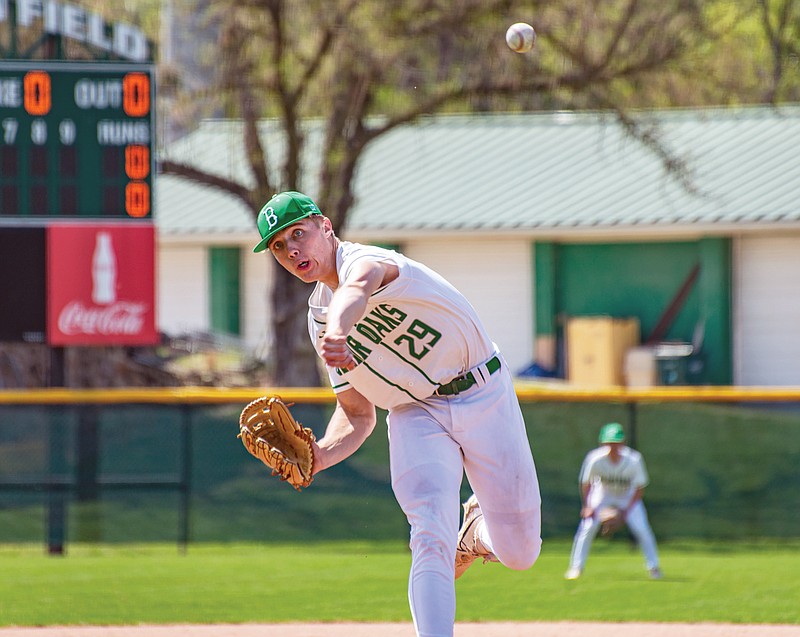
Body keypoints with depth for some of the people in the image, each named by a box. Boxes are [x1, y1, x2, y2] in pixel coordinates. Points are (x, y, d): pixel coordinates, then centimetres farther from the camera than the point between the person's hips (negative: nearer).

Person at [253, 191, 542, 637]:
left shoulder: (364, 259, -19)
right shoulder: (319, 318, 4)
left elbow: (356, 289, -47)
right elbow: (357, 415, 7)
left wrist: (335, 332, -71)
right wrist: (320, 456, -15)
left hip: (484, 396, -4)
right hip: (416, 418, 4)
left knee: (519, 553, 0)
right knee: (430, 539, -21)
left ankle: (477, 531, 34)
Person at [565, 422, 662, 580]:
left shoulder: (634, 460, -30)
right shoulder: (595, 459, -29)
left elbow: (640, 488, -16)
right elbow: (585, 483, -12)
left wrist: (628, 509, -20)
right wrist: (587, 506, -16)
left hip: (629, 497, 0)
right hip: (602, 494, 0)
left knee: (642, 530, -10)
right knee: (587, 528, -13)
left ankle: (653, 567, 8)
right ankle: (576, 568, 1)